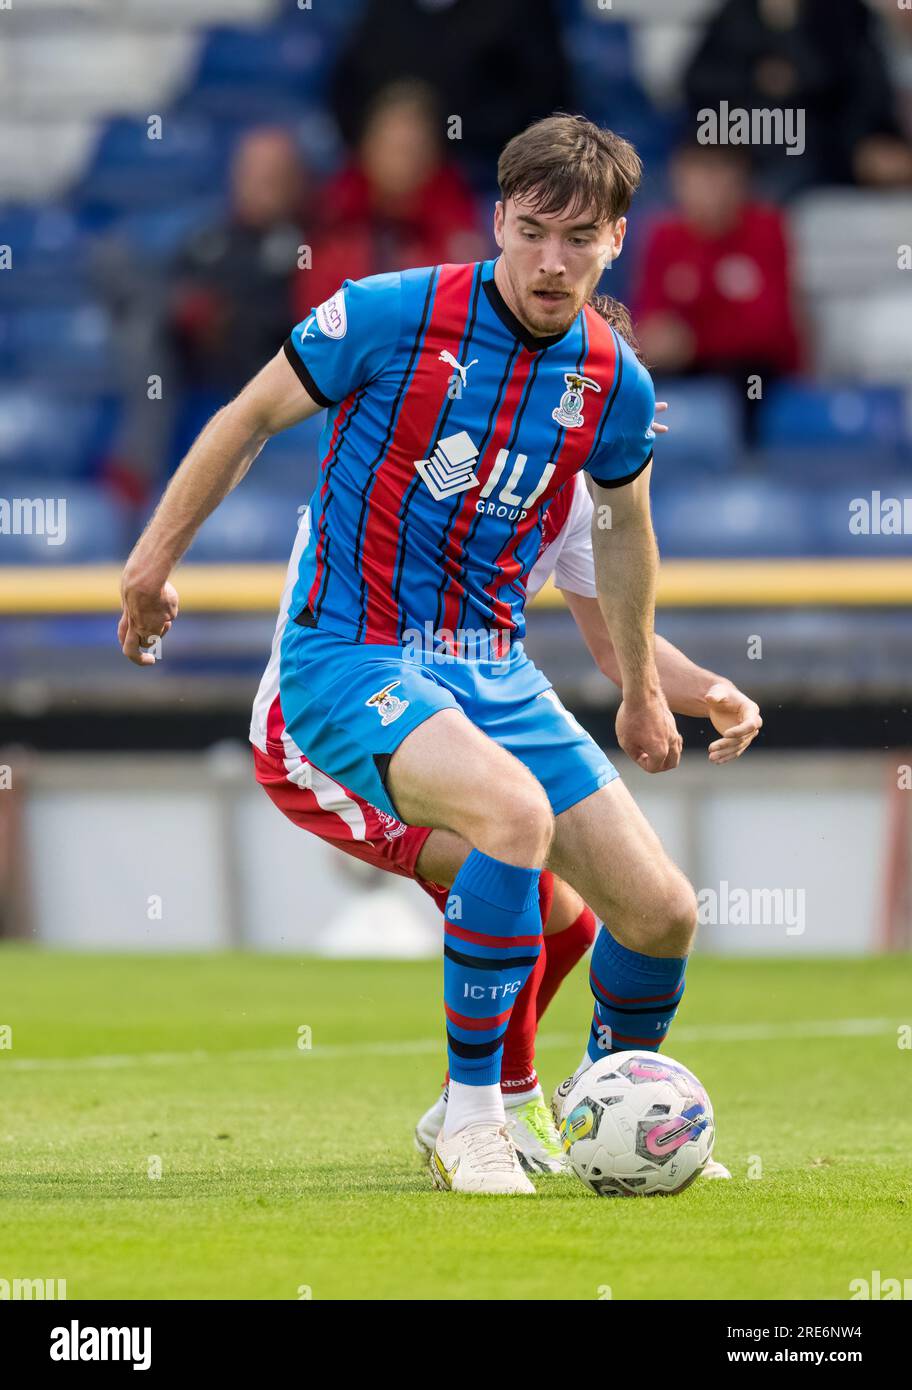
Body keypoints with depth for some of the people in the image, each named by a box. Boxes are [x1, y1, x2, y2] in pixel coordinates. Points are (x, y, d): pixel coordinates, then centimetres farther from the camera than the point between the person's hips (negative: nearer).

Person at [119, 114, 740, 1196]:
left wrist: (640, 690, 31)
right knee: (515, 808, -35)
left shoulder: (615, 384, 1)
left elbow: (622, 527, 21)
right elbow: (249, 419, 0)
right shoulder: (393, 315, -14)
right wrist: (154, 560, 5)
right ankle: (471, 1122, -21)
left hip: (492, 669, 5)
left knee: (662, 914, -2)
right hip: (349, 657, -5)